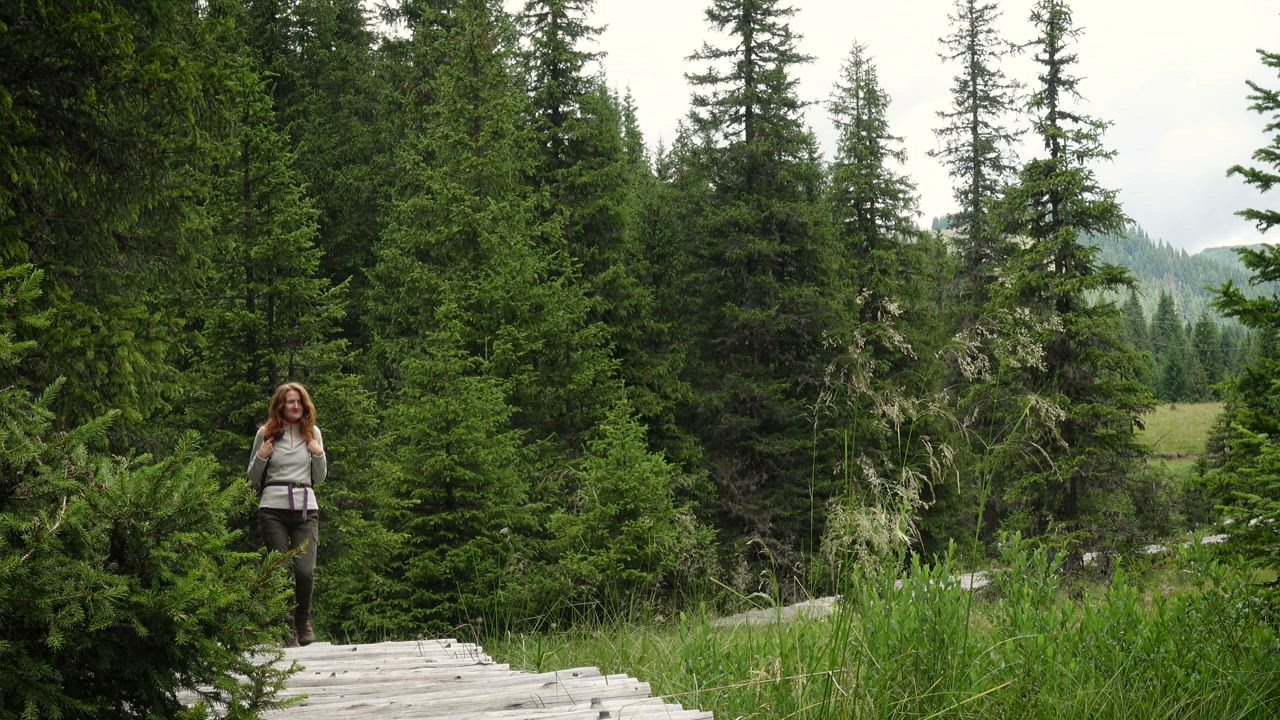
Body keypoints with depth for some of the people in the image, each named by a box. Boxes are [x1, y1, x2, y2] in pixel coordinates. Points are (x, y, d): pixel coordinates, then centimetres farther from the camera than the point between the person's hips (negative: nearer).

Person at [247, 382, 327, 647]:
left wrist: (319, 455, 2)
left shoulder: (312, 433, 12)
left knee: (305, 571, -11)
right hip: (273, 508, -1)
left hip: (306, 508, 1)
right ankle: (288, 631, 10)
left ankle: (303, 622, 15)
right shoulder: (266, 433, 6)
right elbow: (253, 478, 13)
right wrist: (261, 456, -4)